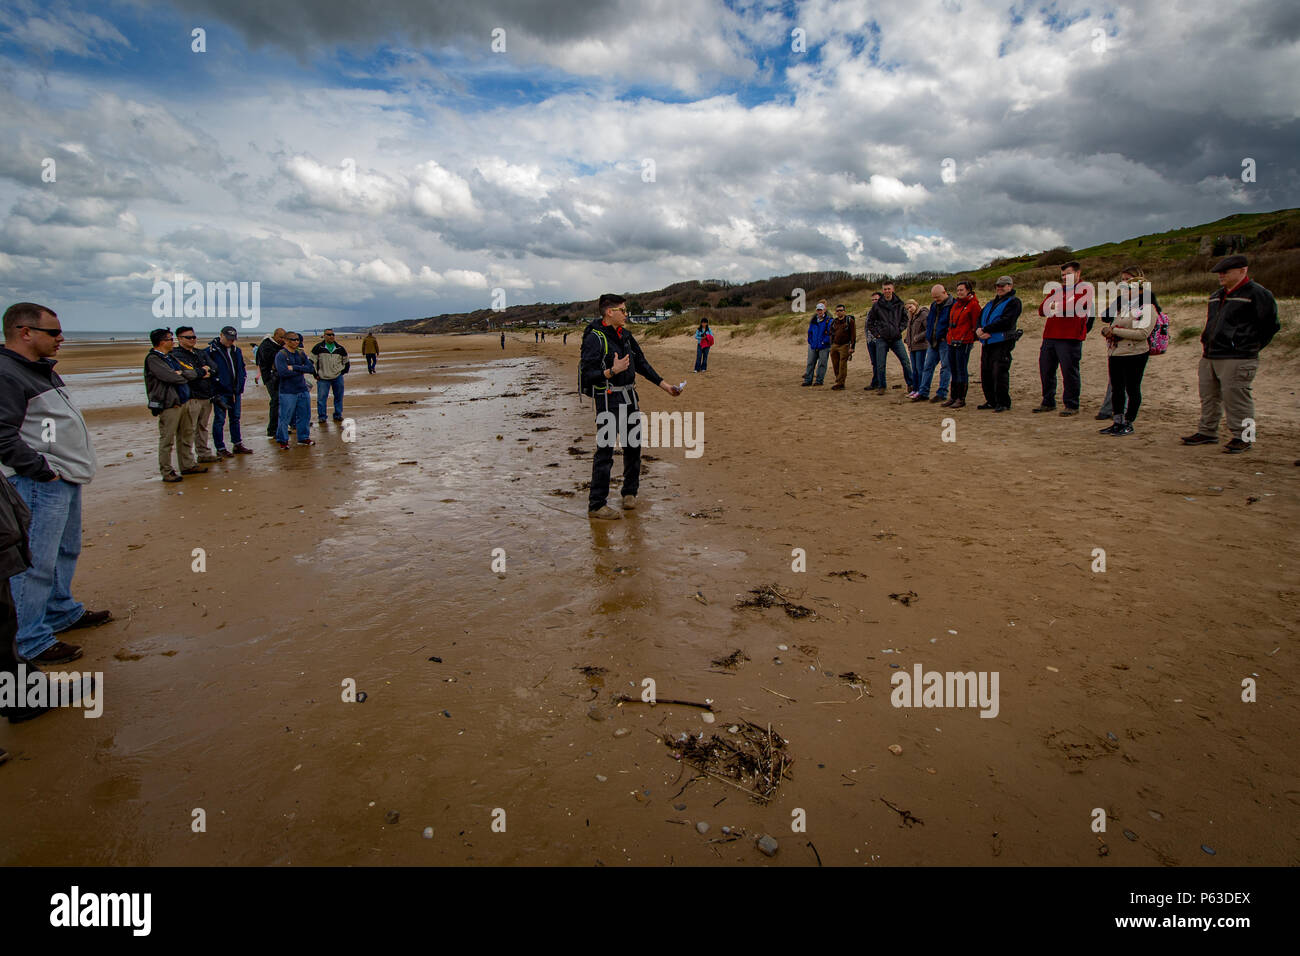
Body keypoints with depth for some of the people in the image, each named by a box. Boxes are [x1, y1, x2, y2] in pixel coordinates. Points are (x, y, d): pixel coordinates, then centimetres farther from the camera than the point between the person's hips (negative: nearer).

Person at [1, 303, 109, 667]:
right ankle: (30, 641, 5)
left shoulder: (42, 370, 16)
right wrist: (43, 470, -19)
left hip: (66, 479, 11)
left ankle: (62, 612, 36)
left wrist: (75, 466, 18)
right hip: (39, 487, -11)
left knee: (66, 552, 21)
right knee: (35, 563, -4)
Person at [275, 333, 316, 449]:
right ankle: (283, 440, 9)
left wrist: (294, 368, -13)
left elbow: (311, 369, -1)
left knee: (304, 415, 12)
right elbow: (283, 372, -21)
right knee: (285, 417, -2)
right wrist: (301, 371, -10)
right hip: (287, 392, -6)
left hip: (302, 390, 6)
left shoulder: (301, 353, 10)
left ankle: (303, 437, 26)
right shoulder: (281, 355, -8)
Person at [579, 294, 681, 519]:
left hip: (629, 397, 8)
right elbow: (587, 374, -16)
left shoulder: (625, 335, 13)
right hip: (608, 399, -8)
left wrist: (665, 385, 18)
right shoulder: (594, 338, -11)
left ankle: (630, 492, 30)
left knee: (634, 445, 12)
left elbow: (641, 364, 20)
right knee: (605, 450, -9)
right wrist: (612, 371, -31)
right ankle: (596, 505, -3)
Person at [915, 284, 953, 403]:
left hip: (945, 341, -8)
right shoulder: (934, 305, 13)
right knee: (928, 366, 9)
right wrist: (929, 336, 12)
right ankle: (923, 393, 13)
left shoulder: (952, 304, -11)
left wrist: (946, 336, -13)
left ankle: (942, 394, 3)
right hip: (933, 341, 8)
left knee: (945, 367, -1)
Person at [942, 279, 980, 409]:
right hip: (951, 341, 8)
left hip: (964, 342, -8)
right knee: (954, 370, 11)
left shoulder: (973, 304, -7)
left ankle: (961, 399, -1)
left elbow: (975, 324, -7)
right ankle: (954, 397, 18)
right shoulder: (956, 303, 15)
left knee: (962, 370, -5)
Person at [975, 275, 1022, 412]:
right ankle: (991, 401, 19)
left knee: (999, 373, -11)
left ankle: (1004, 403, -5)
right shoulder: (991, 303, 24)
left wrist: (985, 329, -16)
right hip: (987, 343, 8)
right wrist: (978, 330, -7)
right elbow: (979, 318, 16)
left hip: (1003, 343, -8)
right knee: (985, 373, 9)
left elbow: (1006, 321, -15)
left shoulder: (1013, 302, -1)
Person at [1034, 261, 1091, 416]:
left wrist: (1056, 306, -5)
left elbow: (1076, 306, -15)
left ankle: (1072, 405, 3)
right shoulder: (1058, 289, 23)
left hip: (1069, 338, -7)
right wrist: (1050, 306, -7)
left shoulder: (1085, 288, 3)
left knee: (1069, 371, -5)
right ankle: (1048, 402, 20)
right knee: (1046, 370, 9)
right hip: (1049, 336, 7)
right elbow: (1042, 310, 14)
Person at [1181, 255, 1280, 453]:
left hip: (1237, 360, -8)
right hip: (1209, 357, 8)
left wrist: (1250, 346, -2)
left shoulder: (1257, 294, -7)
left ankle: (1242, 437, 2)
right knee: (1208, 396, 14)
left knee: (1235, 398, -7)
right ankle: (1207, 432, 24)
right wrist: (1207, 345, 17)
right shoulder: (1217, 296, 17)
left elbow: (1270, 324, -6)